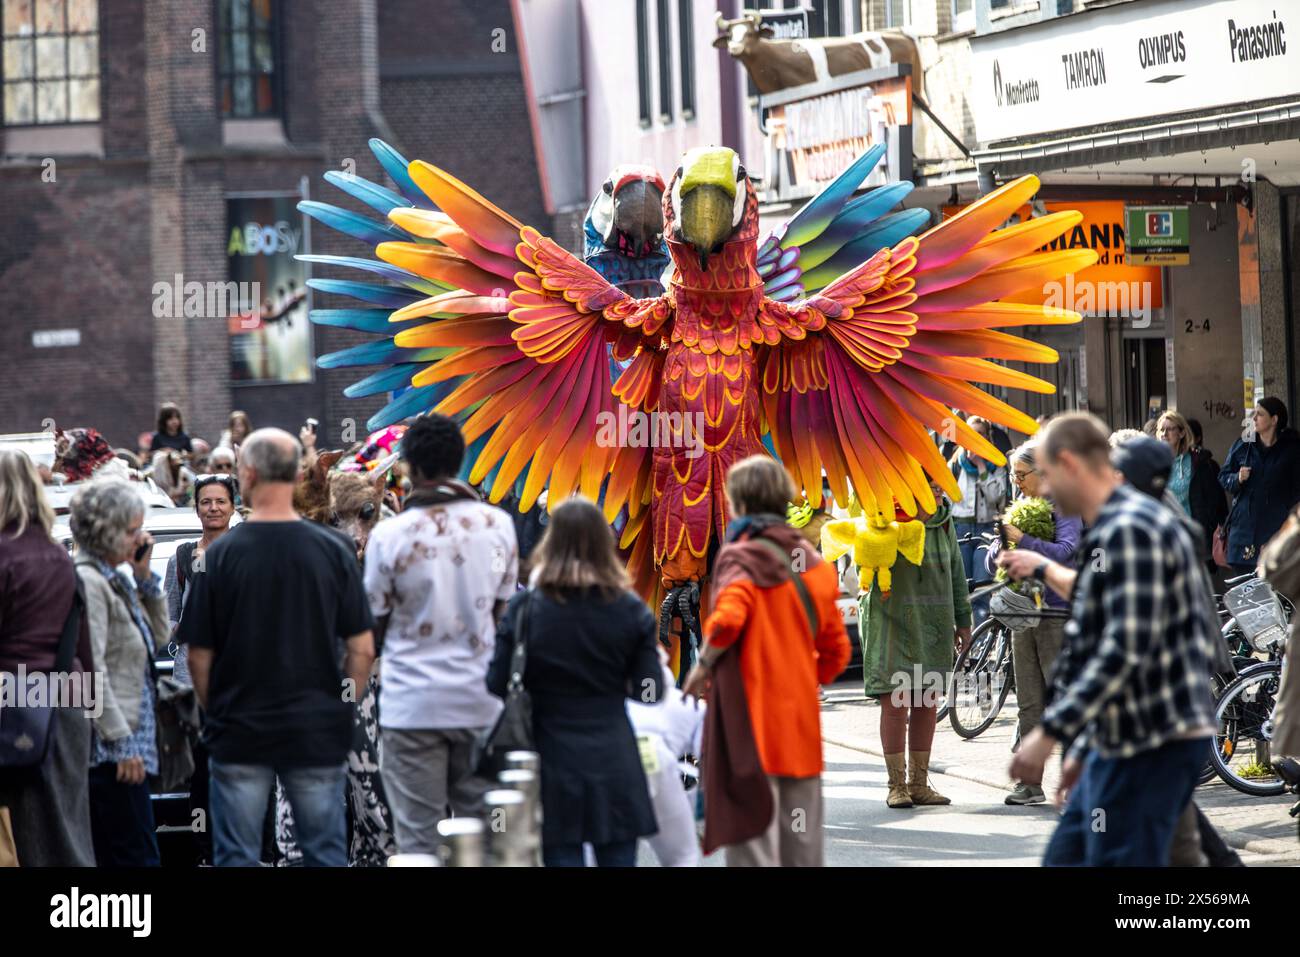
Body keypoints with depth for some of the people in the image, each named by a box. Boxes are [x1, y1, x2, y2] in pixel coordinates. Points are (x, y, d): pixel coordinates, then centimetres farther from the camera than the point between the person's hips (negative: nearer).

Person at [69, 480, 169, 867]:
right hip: (111, 748, -10)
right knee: (137, 855, -12)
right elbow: (92, 670, -20)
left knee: (109, 856, 10)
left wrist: (144, 574, 11)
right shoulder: (88, 581, -15)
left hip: (126, 742, 10)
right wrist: (121, 742, -21)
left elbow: (159, 635, 23)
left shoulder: (117, 580, 14)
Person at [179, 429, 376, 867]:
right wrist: (341, 707, 12)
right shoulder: (333, 550, -4)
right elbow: (362, 649, -2)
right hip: (318, 732, 1)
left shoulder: (221, 554, -9)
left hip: (238, 732, -1)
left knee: (236, 857, 6)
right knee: (325, 852, 9)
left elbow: (199, 655, -4)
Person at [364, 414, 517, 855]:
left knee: (418, 839, 1)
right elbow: (505, 611, 9)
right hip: (481, 701, 3)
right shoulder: (497, 525, -1)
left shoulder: (390, 535, -10)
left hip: (412, 702, -3)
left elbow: (373, 624, -1)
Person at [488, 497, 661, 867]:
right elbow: (650, 691, -3)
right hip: (614, 762, 1)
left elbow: (497, 685, -6)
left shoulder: (524, 609, -7)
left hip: (554, 758, -1)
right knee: (618, 858, 7)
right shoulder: (629, 610, -4)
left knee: (562, 856, 3)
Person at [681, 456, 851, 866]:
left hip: (750, 713, -6)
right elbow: (836, 649, 14)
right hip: (802, 719, 6)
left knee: (754, 833, -5)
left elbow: (728, 617, -27)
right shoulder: (811, 562, 11)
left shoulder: (741, 558, -9)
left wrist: (704, 665, -11)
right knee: (801, 842, 12)